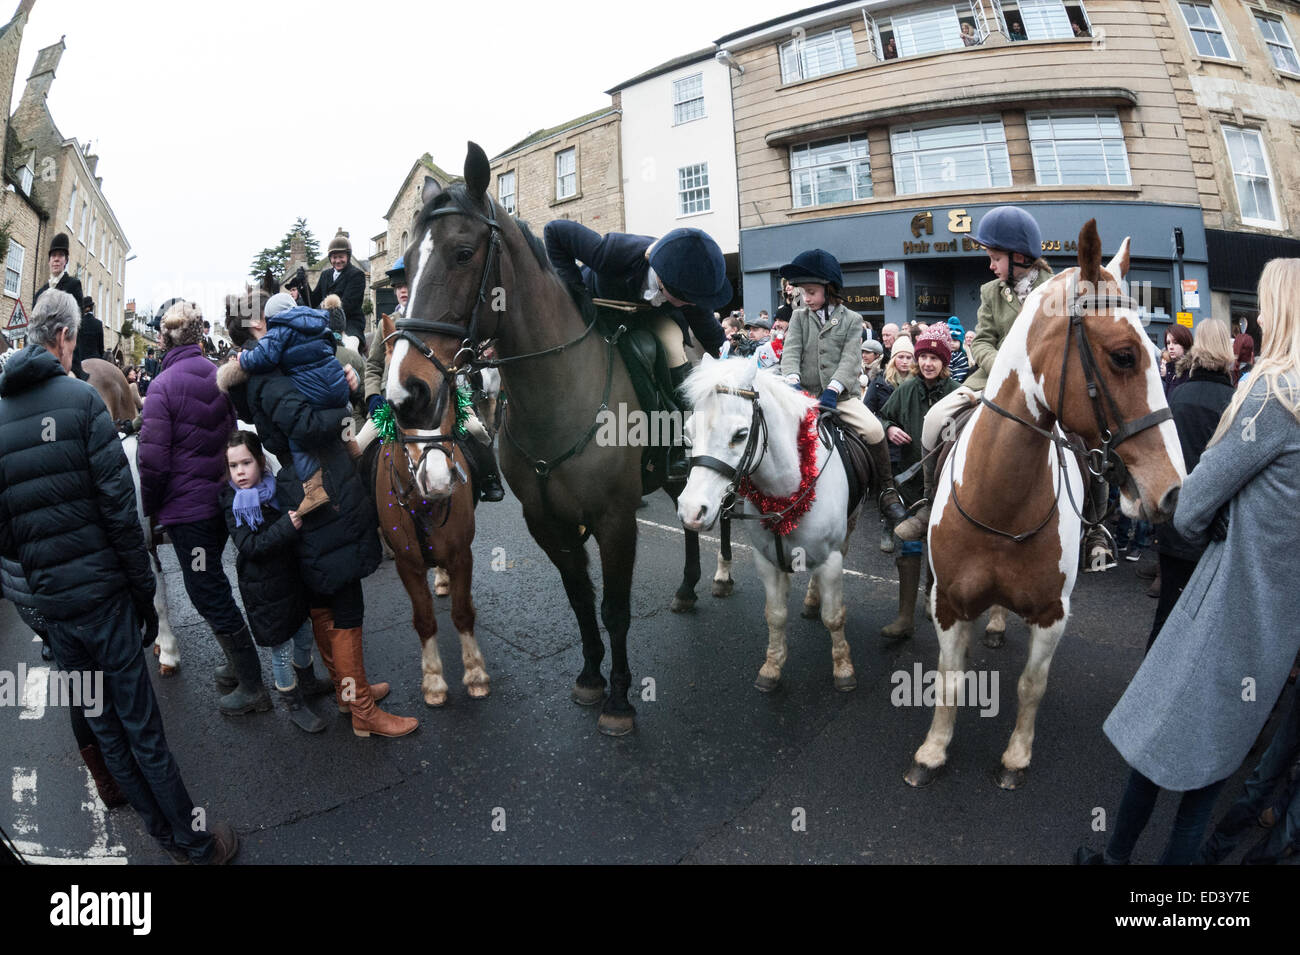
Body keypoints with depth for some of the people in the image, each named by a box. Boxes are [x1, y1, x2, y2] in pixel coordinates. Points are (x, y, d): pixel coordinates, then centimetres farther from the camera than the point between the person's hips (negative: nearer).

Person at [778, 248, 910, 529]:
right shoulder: (799, 317, 12)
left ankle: (887, 490, -5)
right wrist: (792, 381, -22)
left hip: (842, 395, -2)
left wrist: (833, 389, -22)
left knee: (874, 430, -22)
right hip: (806, 394, 2)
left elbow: (850, 360, -7)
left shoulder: (851, 319, 6)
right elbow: (791, 351, -2)